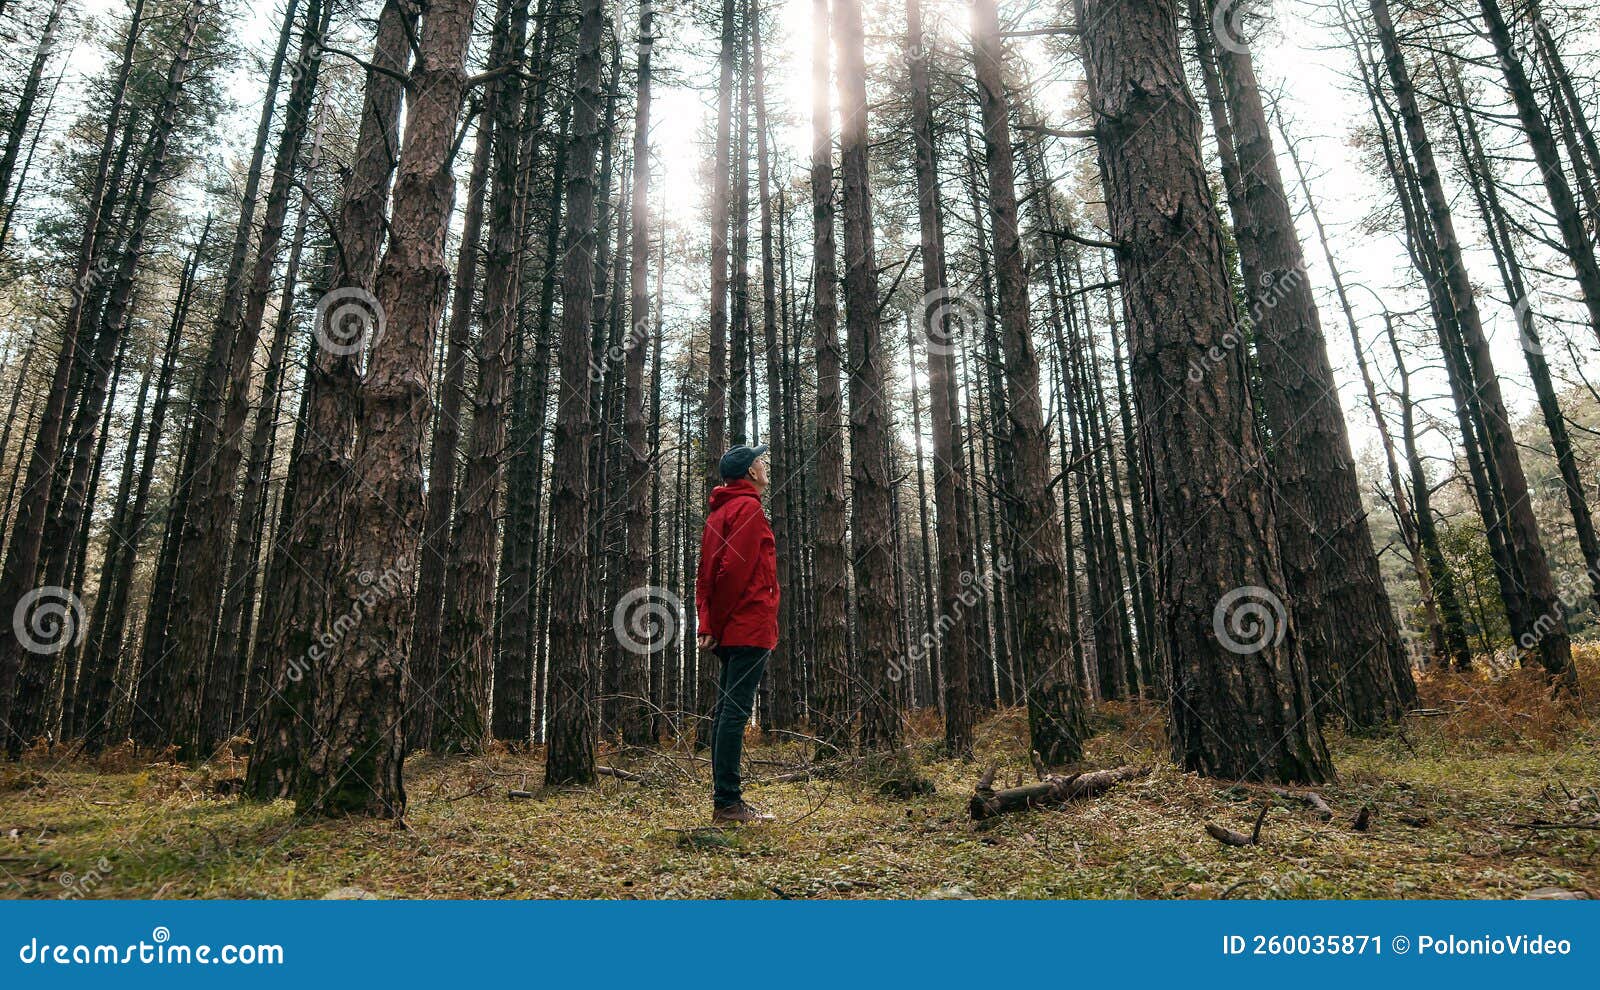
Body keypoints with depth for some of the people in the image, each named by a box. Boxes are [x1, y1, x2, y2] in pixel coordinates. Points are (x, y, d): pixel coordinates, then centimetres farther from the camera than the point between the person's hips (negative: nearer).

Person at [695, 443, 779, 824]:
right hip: (750, 627, -9)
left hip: (728, 631, 9)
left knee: (727, 710, 11)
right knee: (736, 710, -8)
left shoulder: (719, 512, 20)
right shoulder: (748, 508, -8)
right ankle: (727, 802, -6)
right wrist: (716, 623, -11)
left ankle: (724, 799, 17)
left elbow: (706, 574, 15)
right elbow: (734, 569, -18)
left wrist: (707, 624, 9)